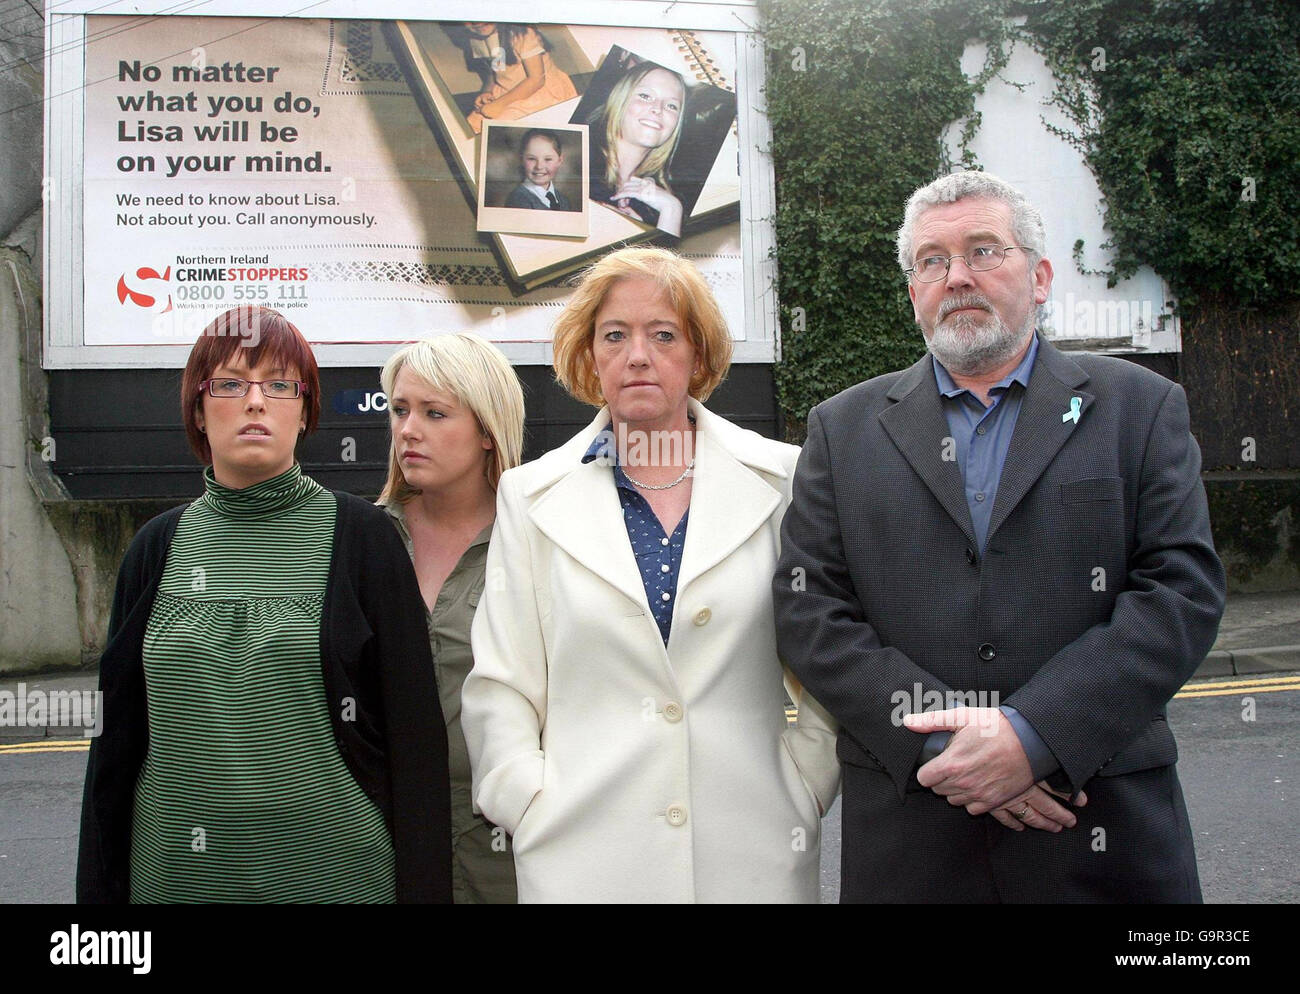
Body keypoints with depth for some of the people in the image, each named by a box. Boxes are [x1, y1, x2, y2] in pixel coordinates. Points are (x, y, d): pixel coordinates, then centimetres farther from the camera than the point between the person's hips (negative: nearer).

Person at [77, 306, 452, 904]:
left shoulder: (359, 535, -4)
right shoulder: (160, 546, 5)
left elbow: (413, 729, -5)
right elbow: (118, 738, 9)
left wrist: (421, 886, -8)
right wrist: (99, 888, 7)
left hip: (333, 870, -3)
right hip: (177, 874, 3)